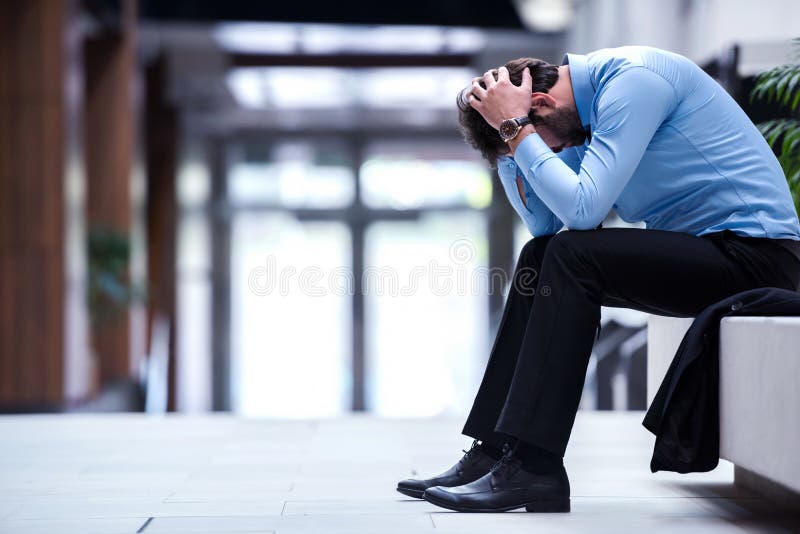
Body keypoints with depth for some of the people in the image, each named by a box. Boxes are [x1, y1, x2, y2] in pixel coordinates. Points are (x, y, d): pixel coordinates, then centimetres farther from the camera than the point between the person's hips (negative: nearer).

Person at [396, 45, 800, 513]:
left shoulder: (632, 79, -17)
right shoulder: (589, 109, 12)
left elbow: (581, 209, -25)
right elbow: (546, 223, 12)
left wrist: (517, 130, -17)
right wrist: (510, 143, 2)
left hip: (756, 252, -10)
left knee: (571, 256, -22)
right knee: (539, 256, 4)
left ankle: (532, 464, -21)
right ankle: (495, 449, 1)